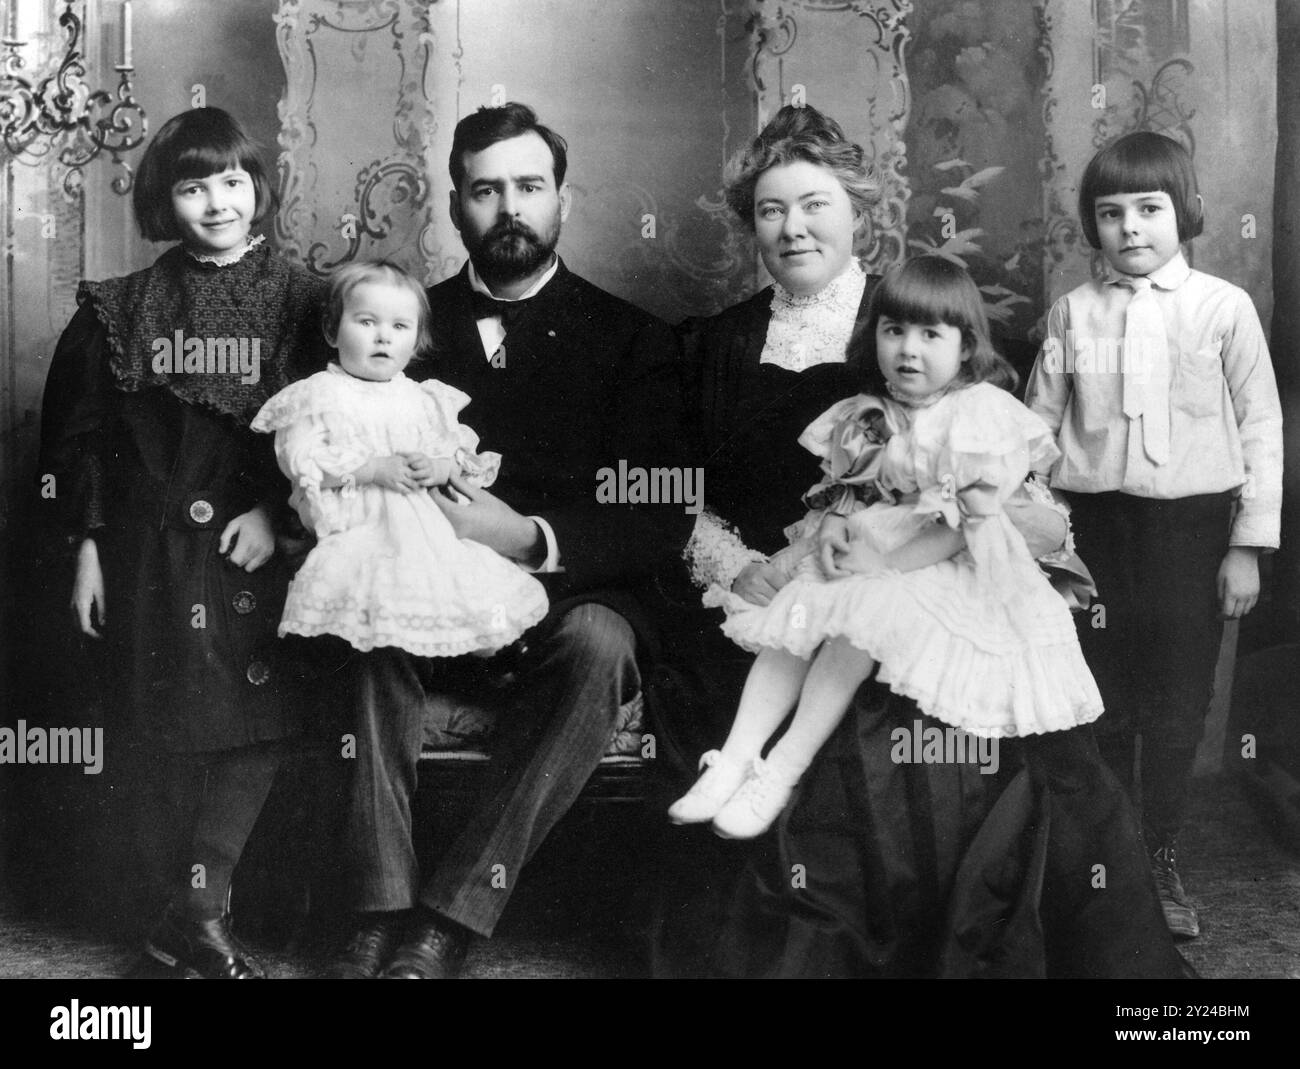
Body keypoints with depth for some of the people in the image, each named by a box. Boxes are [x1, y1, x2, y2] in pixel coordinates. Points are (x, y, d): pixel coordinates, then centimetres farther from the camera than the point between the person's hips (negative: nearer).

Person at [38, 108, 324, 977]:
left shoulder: (300, 301, 2)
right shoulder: (122, 309, 7)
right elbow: (78, 436, 8)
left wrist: (279, 510, -14)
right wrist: (90, 545, 3)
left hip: (257, 545, -1)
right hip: (152, 552, 1)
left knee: (257, 726, -8)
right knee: (172, 735, 4)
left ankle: (191, 918, -1)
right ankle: (199, 917, 15)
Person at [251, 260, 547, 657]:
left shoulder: (423, 400, 18)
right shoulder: (319, 395, 4)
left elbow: (461, 451, 16)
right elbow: (301, 459, -7)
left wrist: (440, 468, -9)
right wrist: (373, 468, -15)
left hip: (426, 528, 4)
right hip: (355, 530, -4)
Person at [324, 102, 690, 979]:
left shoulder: (632, 339, 8)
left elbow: (661, 522, -2)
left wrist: (531, 538, -19)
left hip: (571, 597, -1)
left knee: (598, 642, -35)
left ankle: (449, 920, -32)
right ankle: (382, 914, -31)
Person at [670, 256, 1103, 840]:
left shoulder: (982, 414, -10)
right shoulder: (868, 414, 8)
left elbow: (970, 522, -14)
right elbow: (842, 486, 16)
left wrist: (887, 564, -20)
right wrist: (836, 520, -9)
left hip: (942, 567, -6)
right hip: (861, 552, 6)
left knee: (859, 613, -31)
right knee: (793, 612, -18)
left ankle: (783, 769, -28)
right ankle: (735, 759, -22)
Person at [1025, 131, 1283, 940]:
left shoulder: (1225, 308, -3)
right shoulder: (1073, 312, 2)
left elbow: (1261, 428, -1)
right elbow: (1038, 425, 6)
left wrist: (1248, 546, -3)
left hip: (1191, 522, -1)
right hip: (1094, 521, 1)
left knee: (1177, 705, 6)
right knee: (1102, 701, 10)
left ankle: (1163, 863, 23)